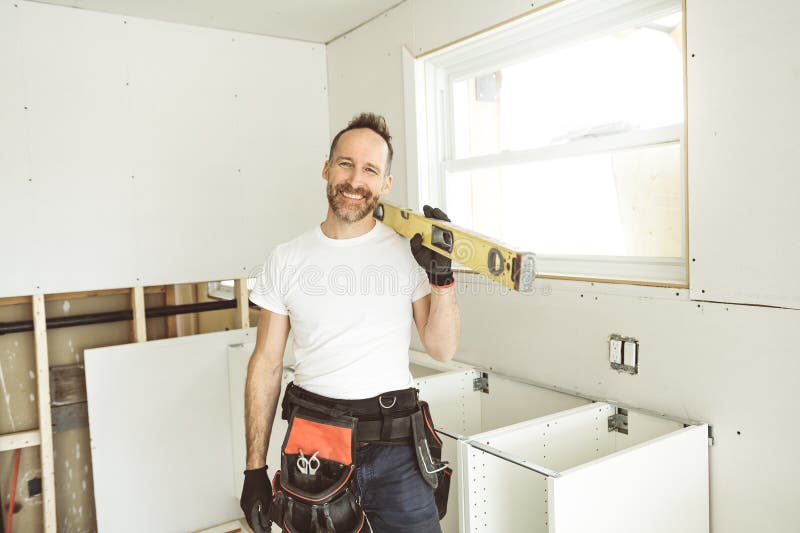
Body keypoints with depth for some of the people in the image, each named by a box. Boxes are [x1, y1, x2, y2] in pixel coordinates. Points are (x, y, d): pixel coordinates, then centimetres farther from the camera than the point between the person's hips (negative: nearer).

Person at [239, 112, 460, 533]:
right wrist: (255, 467, 2)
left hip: (395, 450, 0)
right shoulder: (286, 260, -1)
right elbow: (266, 363, 2)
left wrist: (441, 276, -16)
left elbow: (442, 350, -1)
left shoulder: (410, 252, -2)